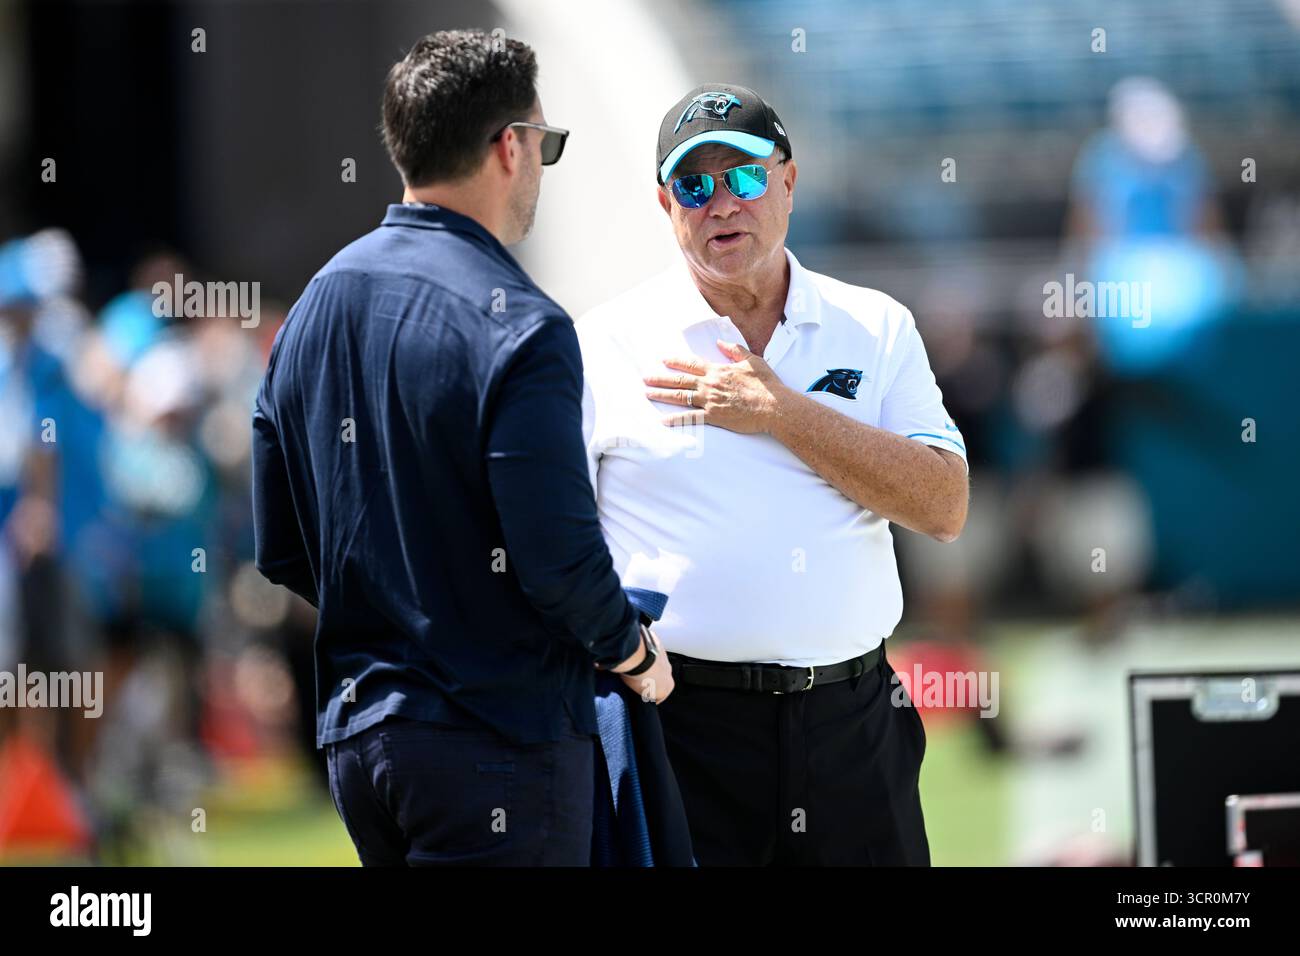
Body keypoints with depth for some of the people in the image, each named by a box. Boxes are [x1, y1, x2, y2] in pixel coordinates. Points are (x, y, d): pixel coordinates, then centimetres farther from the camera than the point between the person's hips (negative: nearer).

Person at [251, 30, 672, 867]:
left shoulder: (313, 308, 8)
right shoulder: (516, 326, -16)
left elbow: (282, 552, 11)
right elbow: (559, 555, -20)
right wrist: (634, 653, -2)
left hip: (354, 733, 8)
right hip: (494, 748, -8)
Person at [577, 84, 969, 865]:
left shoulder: (877, 329, 9)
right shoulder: (606, 343, 3)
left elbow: (945, 508, -2)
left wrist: (782, 414, -9)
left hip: (853, 723, 2)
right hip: (681, 726, -2)